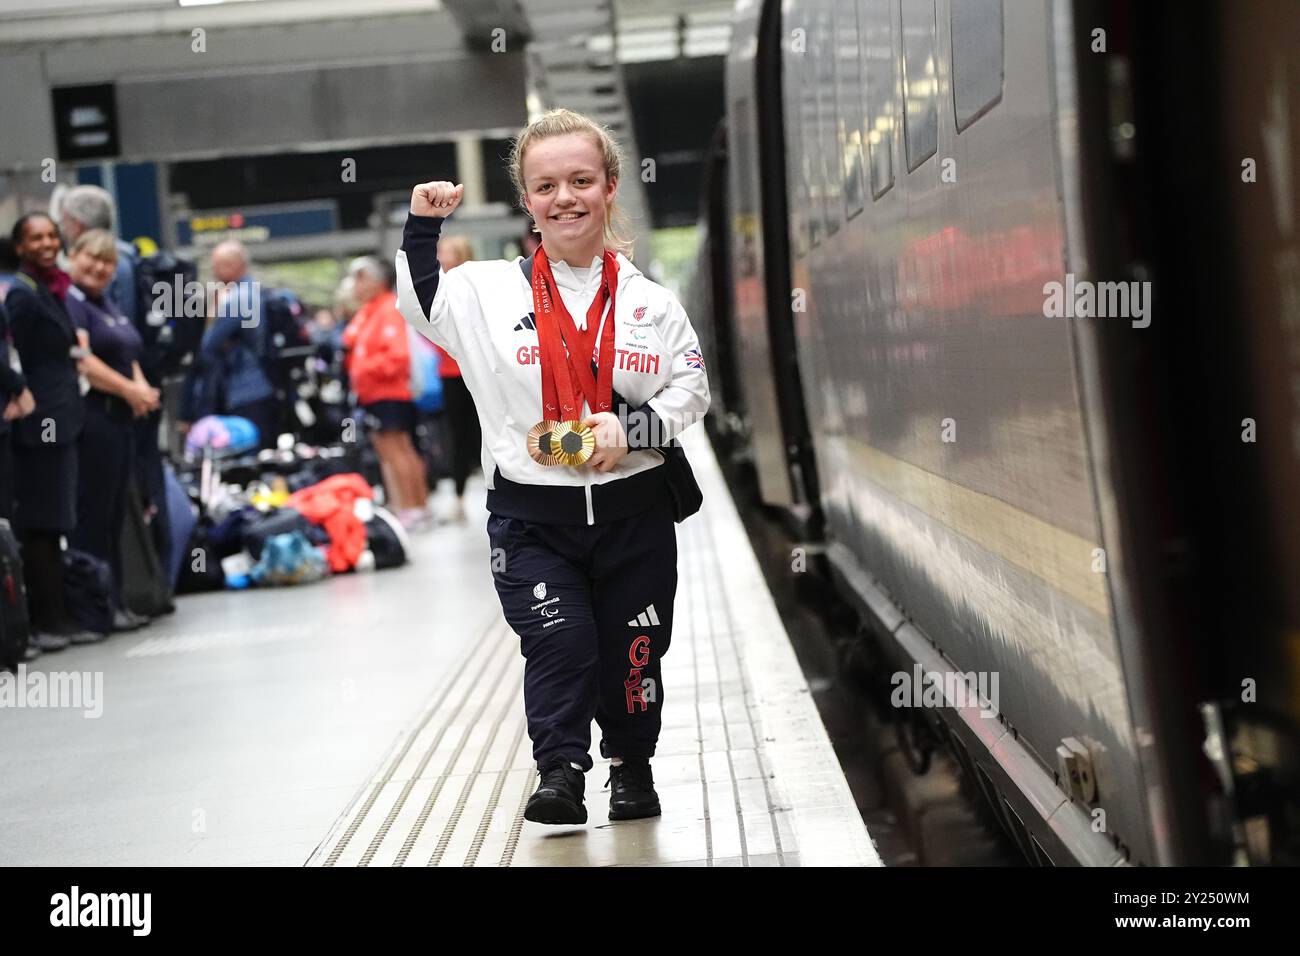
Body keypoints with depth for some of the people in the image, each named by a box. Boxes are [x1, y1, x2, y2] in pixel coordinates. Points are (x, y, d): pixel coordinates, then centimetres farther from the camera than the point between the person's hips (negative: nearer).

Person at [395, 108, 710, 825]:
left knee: (630, 651, 10)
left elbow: (691, 388, 5)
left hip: (635, 510, 1)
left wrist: (632, 429, -11)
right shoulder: (490, 292, 1)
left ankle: (631, 766, 32)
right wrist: (422, 226, -5)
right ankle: (560, 773, -3)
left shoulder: (649, 300, 3)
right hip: (531, 516, -1)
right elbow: (416, 303, 5)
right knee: (560, 642, -15)